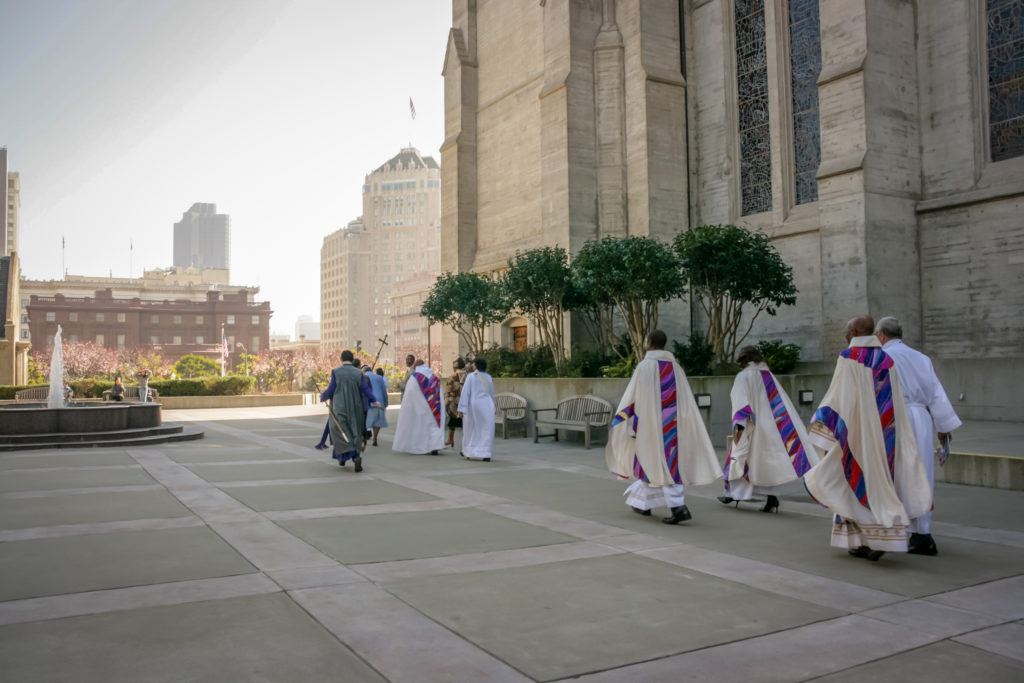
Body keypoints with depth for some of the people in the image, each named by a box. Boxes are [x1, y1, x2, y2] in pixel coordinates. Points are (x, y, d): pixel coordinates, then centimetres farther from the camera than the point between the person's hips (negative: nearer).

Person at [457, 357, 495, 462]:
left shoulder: (471, 376, -5)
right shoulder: (489, 378, 5)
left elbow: (465, 393, -10)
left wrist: (461, 409, -10)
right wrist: (492, 407, 27)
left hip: (473, 405, -1)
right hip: (487, 406, 2)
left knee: (470, 429, 13)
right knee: (486, 430, 4)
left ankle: (468, 453, 23)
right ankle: (485, 455, -3)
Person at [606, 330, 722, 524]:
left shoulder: (644, 366, -10)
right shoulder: (675, 367, 8)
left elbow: (632, 397, -11)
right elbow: (686, 400, 7)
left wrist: (619, 423, -4)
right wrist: (685, 427, 13)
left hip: (653, 424, -6)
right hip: (672, 424, 6)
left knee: (661, 466, -3)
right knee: (661, 464, 16)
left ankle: (678, 507, -12)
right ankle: (642, 503, 27)